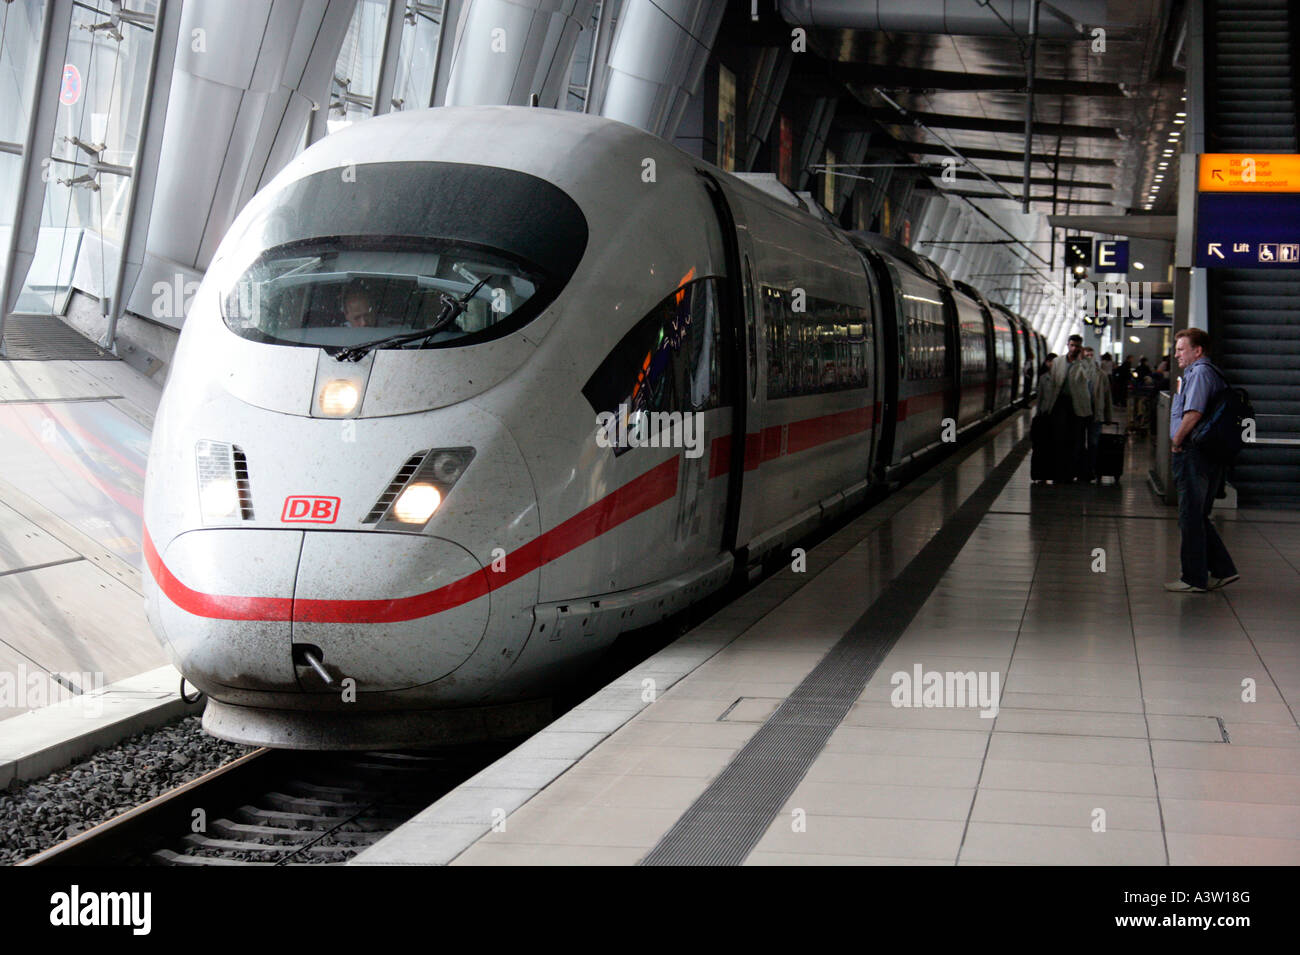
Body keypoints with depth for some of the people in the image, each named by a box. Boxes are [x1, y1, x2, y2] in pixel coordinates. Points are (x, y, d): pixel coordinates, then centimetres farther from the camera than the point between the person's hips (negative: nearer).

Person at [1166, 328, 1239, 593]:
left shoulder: (1199, 372, -13)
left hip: (1194, 455, -10)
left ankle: (1194, 579, 4)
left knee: (1191, 518, -2)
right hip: (1211, 456, 10)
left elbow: (1193, 412, -25)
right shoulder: (1211, 373, 19)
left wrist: (1176, 441, -12)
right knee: (1198, 517, 16)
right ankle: (1222, 570, 18)